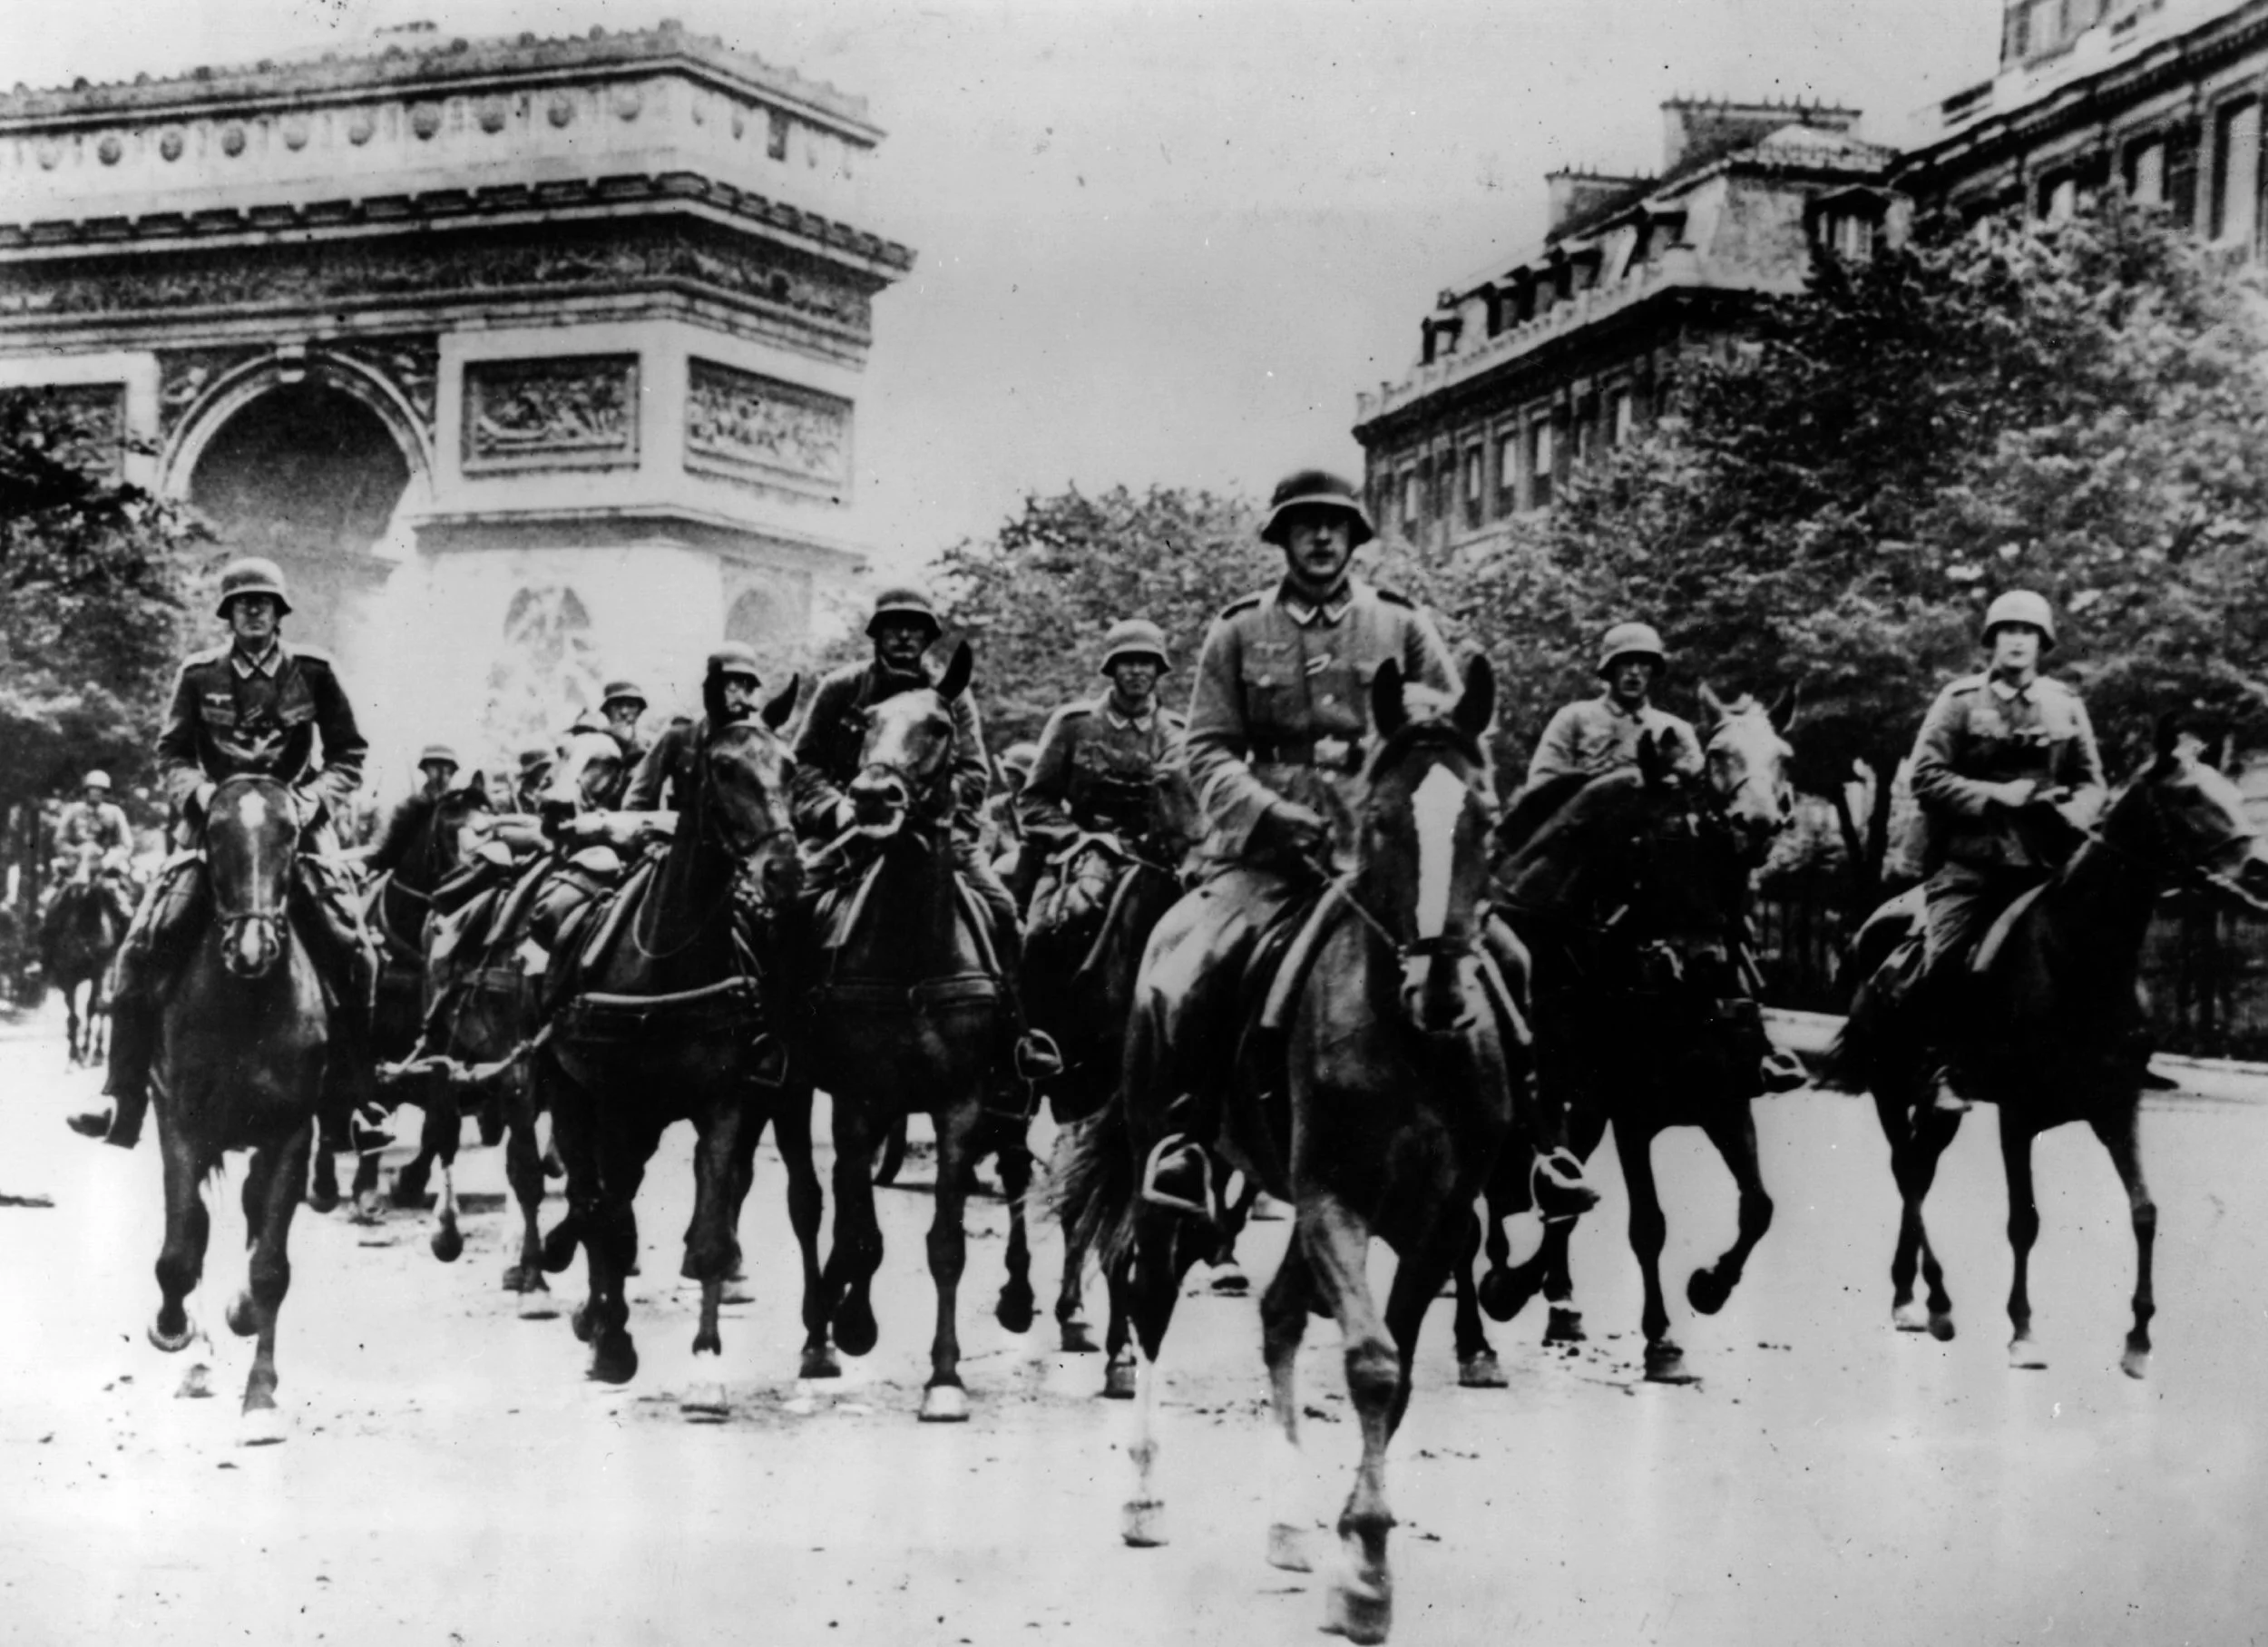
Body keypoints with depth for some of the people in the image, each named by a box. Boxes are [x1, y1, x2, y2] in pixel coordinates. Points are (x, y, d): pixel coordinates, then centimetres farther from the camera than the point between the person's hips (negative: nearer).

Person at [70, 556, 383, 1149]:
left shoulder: (313, 672, 3)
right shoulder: (199, 675, 5)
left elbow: (348, 754, 8)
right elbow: (170, 754, 9)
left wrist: (316, 798, -9)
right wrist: (196, 790, -11)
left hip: (296, 827, -1)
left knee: (352, 952, -18)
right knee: (139, 951, -13)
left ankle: (355, 1098, -5)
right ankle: (122, 1103, -5)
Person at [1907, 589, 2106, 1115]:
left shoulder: (2066, 705, 11)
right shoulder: (1960, 700, 2)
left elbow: (2093, 781, 13)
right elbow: (1926, 777, -4)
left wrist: (2073, 815, -9)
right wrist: (1995, 796, -13)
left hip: (2043, 859, 3)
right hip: (1969, 858, -3)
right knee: (1944, 963, -16)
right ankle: (1946, 1068, -3)